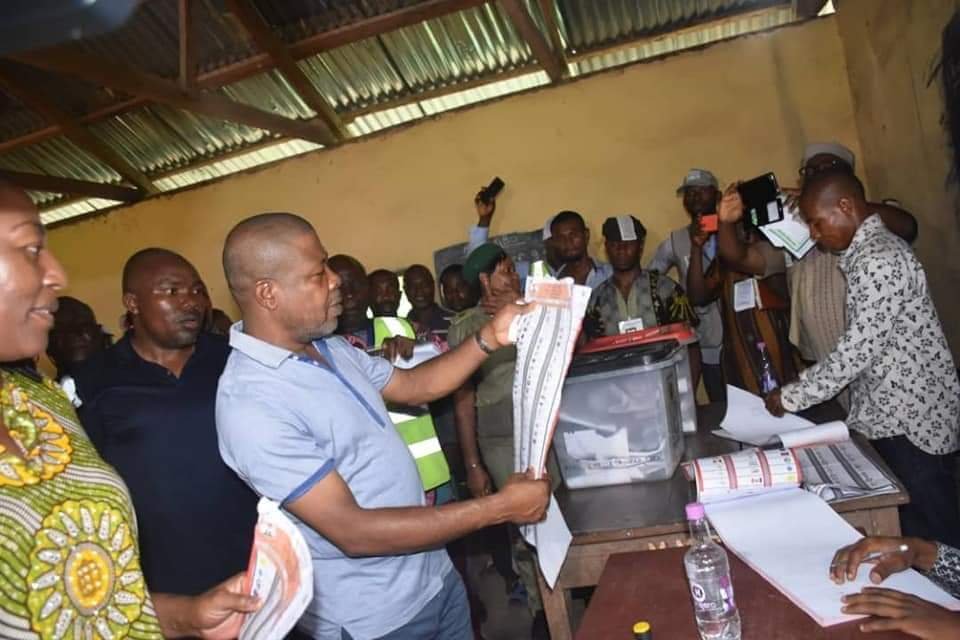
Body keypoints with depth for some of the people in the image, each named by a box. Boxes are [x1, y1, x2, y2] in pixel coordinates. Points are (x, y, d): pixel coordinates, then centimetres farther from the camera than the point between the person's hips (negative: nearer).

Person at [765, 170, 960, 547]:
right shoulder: (866, 253, 10)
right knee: (910, 524, 18)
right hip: (890, 414, 9)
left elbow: (860, 349, -25)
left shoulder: (879, 258, -21)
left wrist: (791, 397, -17)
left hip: (913, 416, -9)